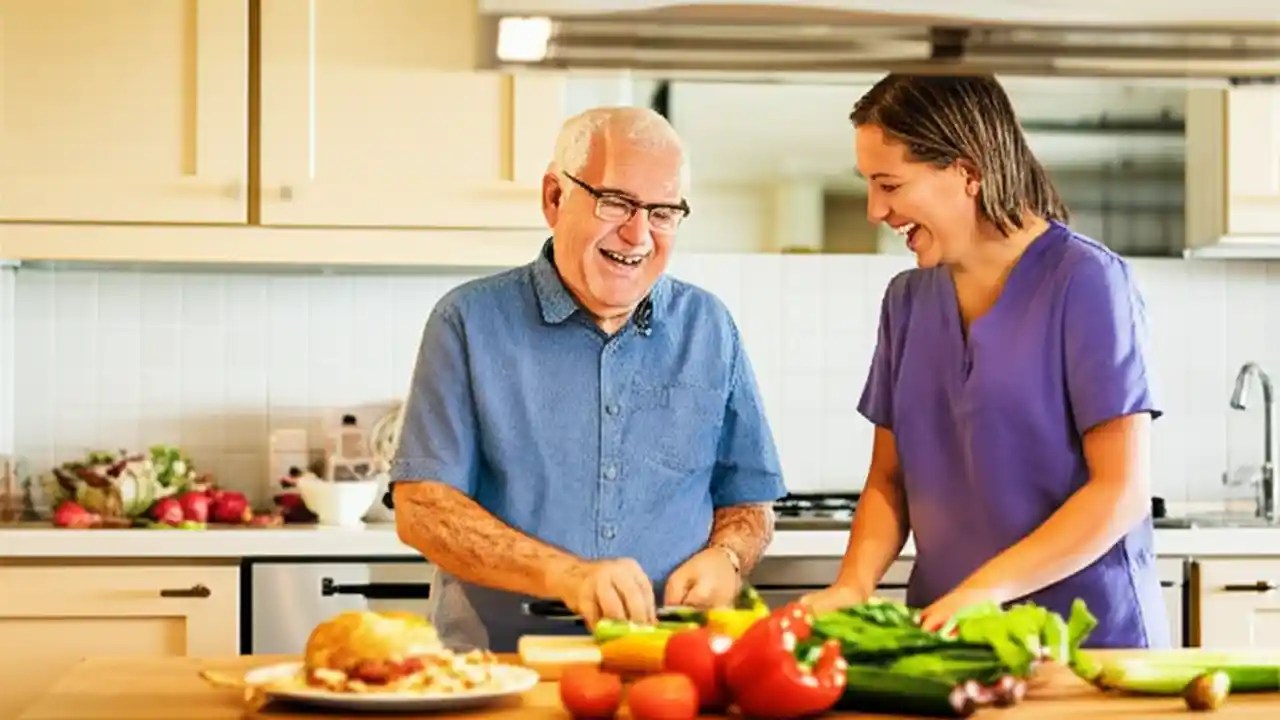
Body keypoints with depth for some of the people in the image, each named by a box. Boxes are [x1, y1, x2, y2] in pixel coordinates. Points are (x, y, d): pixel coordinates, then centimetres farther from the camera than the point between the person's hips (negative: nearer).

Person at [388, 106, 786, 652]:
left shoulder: (709, 330, 13)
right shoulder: (471, 321, 3)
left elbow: (749, 505, 19)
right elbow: (421, 508, -4)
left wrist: (723, 558, -4)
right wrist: (564, 575, -17)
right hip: (498, 669, -3)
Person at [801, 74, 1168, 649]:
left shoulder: (1085, 283, -6)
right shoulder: (908, 300, 12)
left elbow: (1123, 490, -10)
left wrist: (984, 591, -17)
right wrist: (854, 585, -3)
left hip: (1087, 637, -4)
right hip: (945, 640, 5)